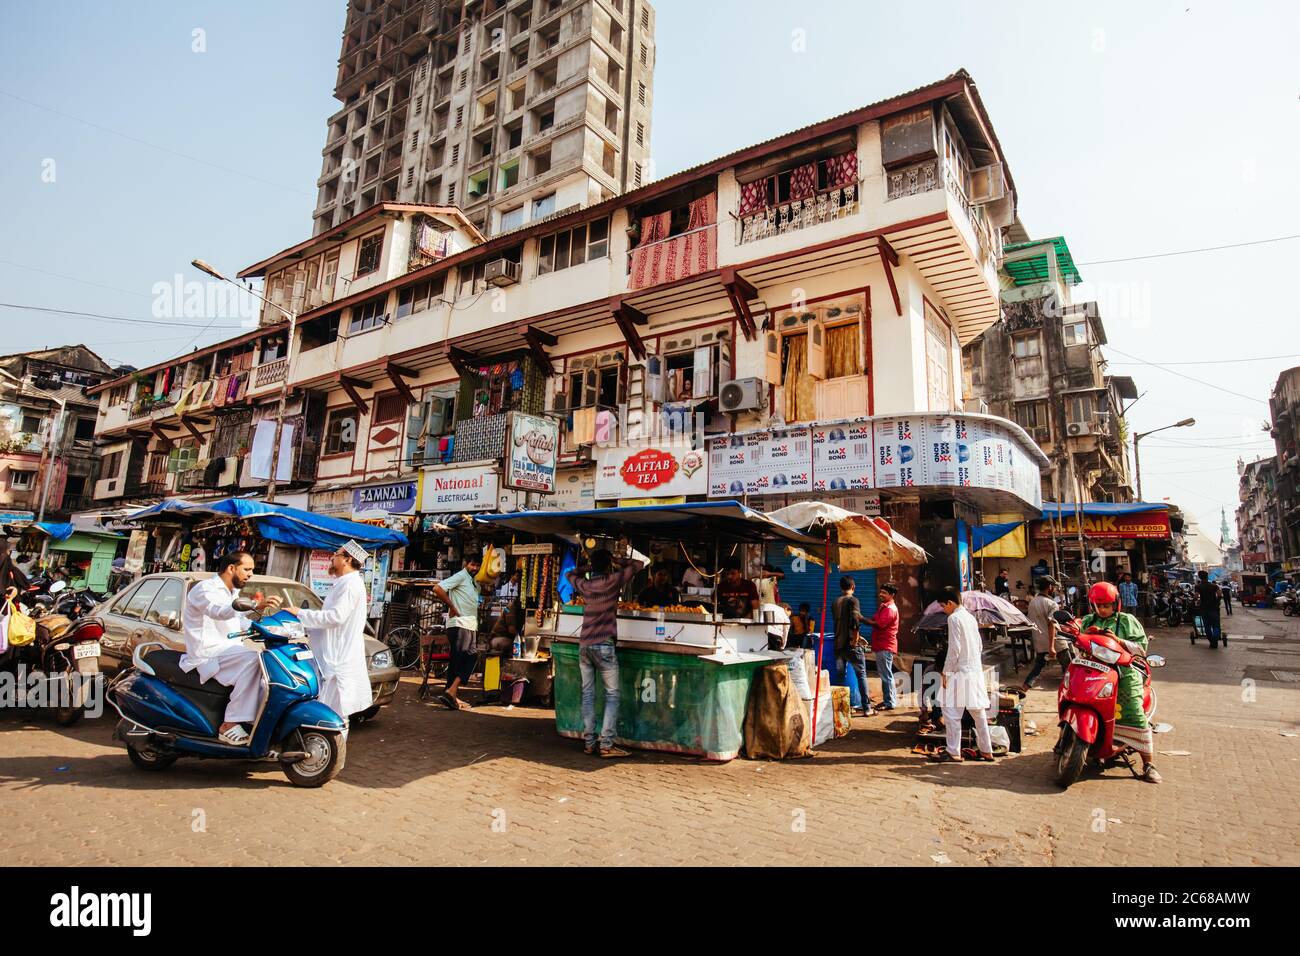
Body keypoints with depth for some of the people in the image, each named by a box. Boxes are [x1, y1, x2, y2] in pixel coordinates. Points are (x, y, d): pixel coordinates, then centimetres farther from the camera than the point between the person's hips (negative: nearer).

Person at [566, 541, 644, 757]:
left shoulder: (584, 585, 8)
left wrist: (589, 567, 27)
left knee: (588, 694, 9)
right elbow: (639, 563, 4)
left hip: (584, 646, 5)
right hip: (604, 646, -5)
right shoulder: (612, 581, -5)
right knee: (612, 695, 1)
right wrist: (619, 562, 16)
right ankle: (606, 745, -3)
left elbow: (571, 574, 31)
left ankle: (589, 742, 12)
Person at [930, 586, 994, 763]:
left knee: (951, 712, -3)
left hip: (960, 672, -9)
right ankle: (986, 750, 21)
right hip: (976, 671, 9)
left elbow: (954, 649, -17)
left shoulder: (954, 618, -14)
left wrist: (946, 672, -11)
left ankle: (953, 752, 0)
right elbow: (979, 646, 17)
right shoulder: (970, 617, 12)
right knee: (978, 712, 15)